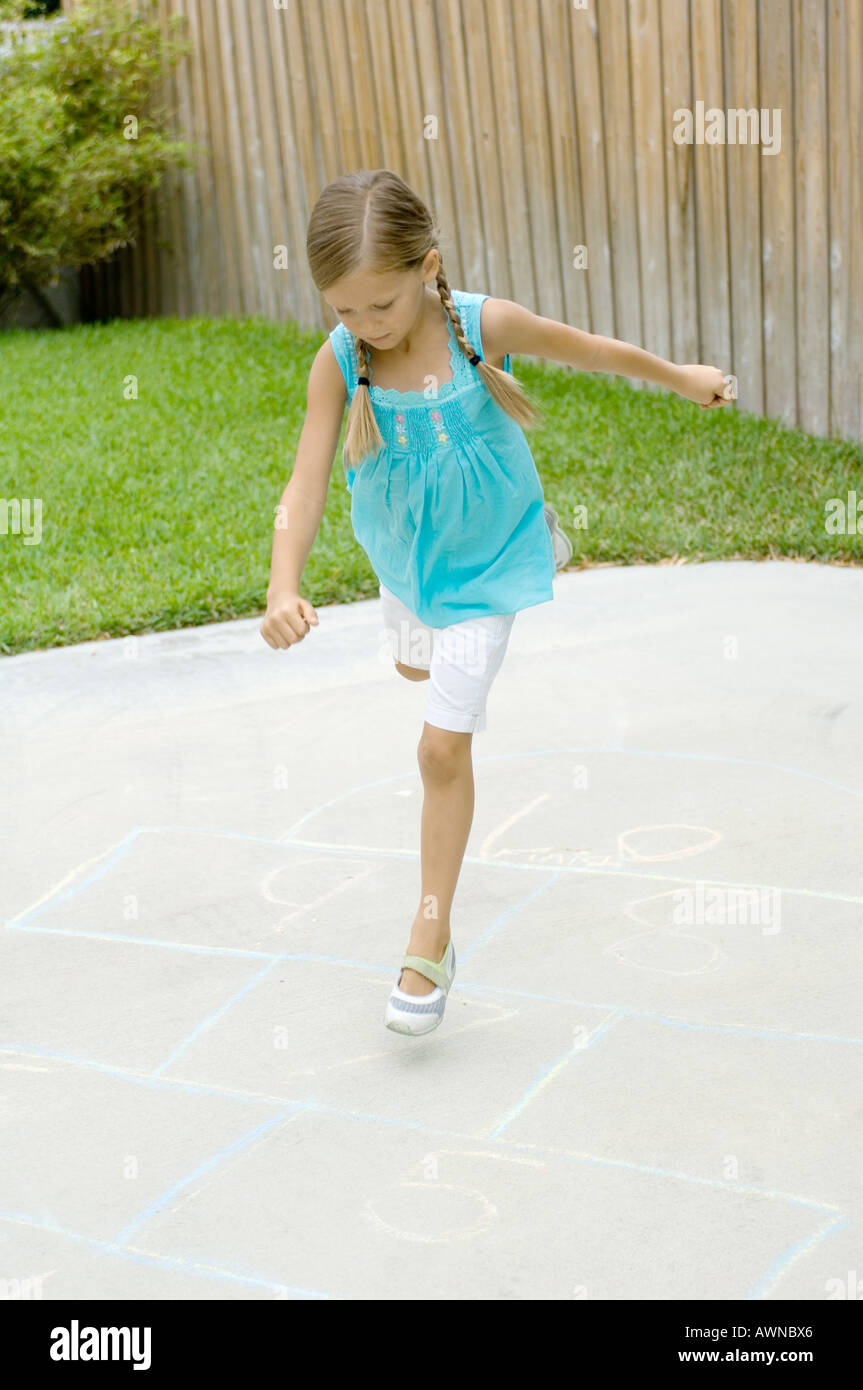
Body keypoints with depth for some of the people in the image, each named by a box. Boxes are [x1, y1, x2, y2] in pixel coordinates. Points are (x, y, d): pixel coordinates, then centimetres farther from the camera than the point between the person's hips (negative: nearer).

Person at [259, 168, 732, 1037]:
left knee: (443, 745, -7)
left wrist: (681, 378, 8)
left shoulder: (484, 325, -26)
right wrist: (284, 587, -49)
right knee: (416, 665, 34)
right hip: (403, 556, 4)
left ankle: (432, 936, 5)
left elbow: (586, 348, -7)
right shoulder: (338, 366, -24)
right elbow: (306, 484, -32)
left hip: (485, 558, -4)